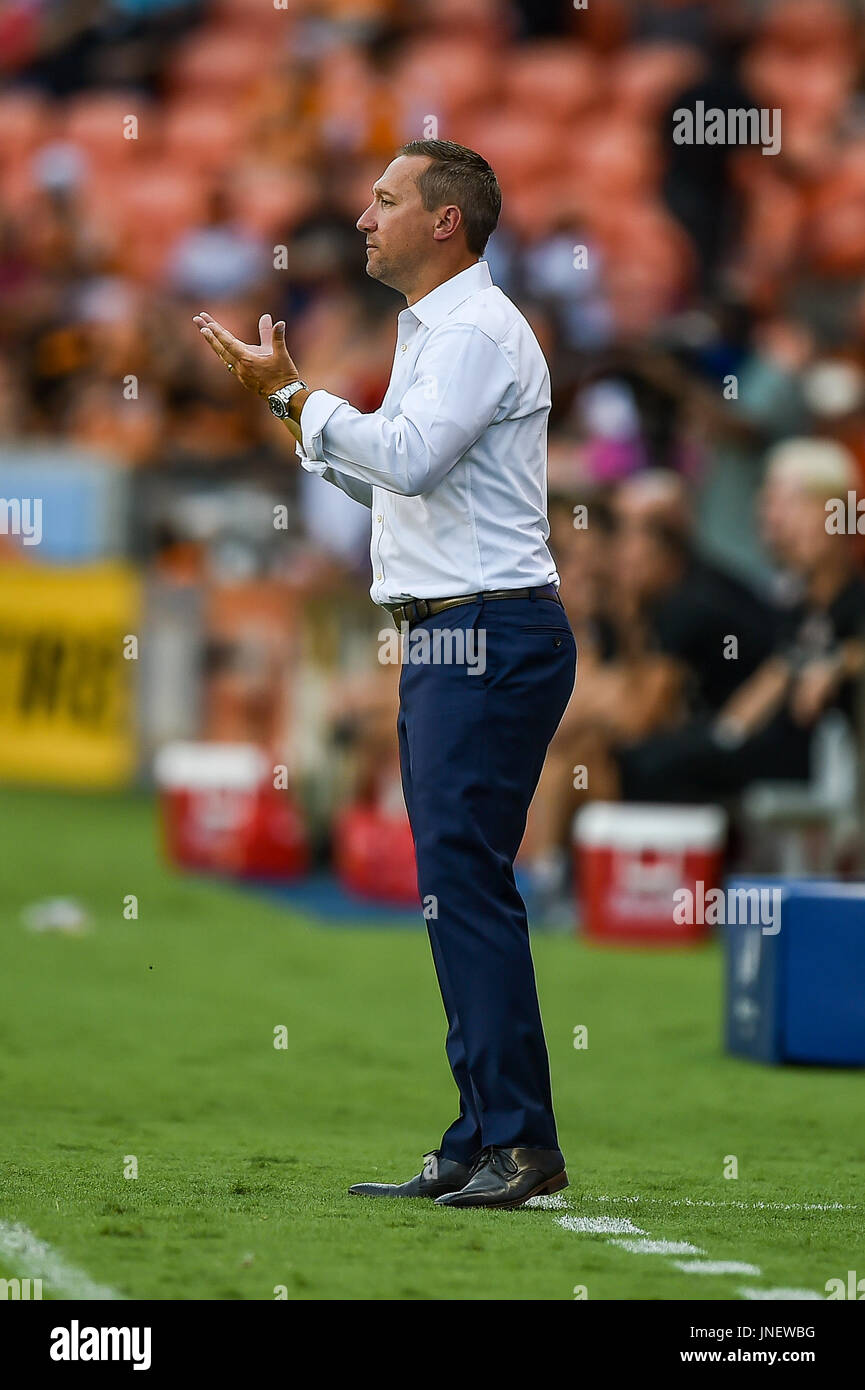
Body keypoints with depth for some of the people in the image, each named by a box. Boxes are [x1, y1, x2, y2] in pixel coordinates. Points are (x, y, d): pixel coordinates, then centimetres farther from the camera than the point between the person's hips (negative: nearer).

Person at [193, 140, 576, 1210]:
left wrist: (291, 394, -15)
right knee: (455, 883, 8)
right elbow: (392, 477, 25)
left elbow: (408, 458, -23)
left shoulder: (479, 331, -11)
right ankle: (482, 1142, 10)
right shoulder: (430, 333, 21)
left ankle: (520, 1139, -14)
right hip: (442, 639, 10)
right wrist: (285, 395, 19)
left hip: (490, 637, -10)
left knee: (464, 876, -14)